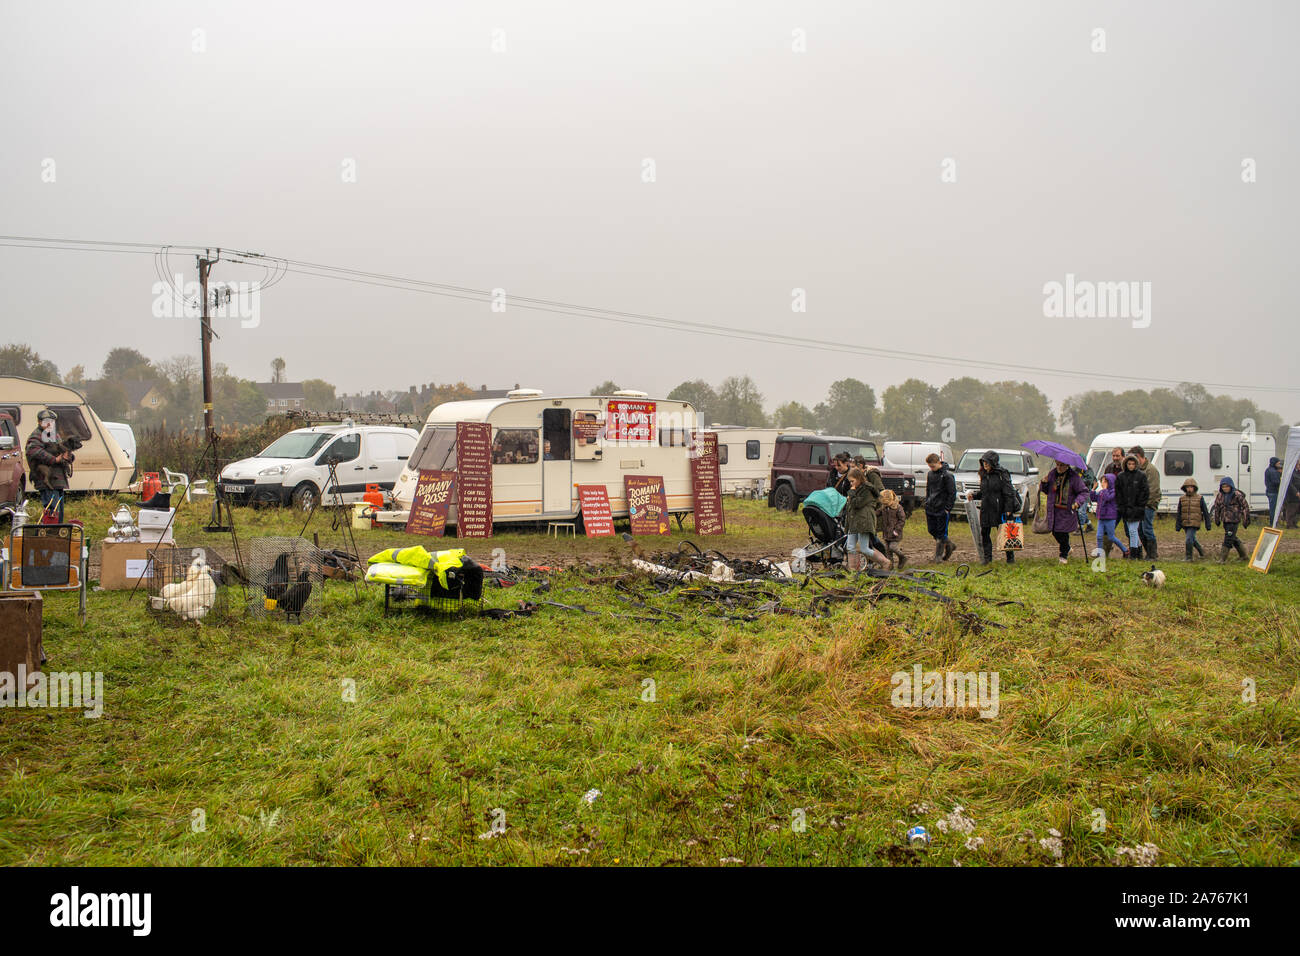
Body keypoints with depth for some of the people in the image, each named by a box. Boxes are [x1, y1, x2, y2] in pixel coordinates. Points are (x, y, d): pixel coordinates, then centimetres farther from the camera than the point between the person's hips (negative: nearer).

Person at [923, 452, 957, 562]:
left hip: (942, 508, -7)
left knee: (941, 532, -1)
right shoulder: (930, 474, 9)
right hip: (931, 508, 7)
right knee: (931, 530, 8)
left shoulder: (947, 475, -12)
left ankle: (938, 555, 8)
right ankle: (949, 545, 25)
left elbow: (952, 493, -10)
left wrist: (948, 508, -13)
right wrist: (927, 503, 12)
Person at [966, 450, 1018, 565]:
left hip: (999, 510, -6)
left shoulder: (1002, 474, -8)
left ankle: (1010, 558, 13)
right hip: (986, 510, 6)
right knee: (984, 533, 5)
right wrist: (973, 495, 4)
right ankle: (987, 557, 15)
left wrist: (1008, 510, -16)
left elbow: (1009, 493, -11)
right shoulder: (984, 475, 12)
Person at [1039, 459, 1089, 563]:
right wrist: (1044, 483, -4)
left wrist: (1077, 501, -21)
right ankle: (1067, 549, 32)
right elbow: (1045, 490, 17)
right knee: (1055, 532, 6)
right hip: (1054, 510, 4)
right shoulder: (1052, 474, 7)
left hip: (1067, 510, -4)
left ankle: (1064, 555, 13)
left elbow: (1084, 492, -4)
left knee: (1063, 532, -6)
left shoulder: (1074, 476, -6)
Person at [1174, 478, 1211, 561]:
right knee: (1192, 540, 17)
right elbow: (1179, 513, 9)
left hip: (1194, 524, -4)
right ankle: (1201, 551, 40)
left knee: (1189, 539, -14)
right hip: (1185, 523, 4)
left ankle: (1188, 556, -5)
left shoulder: (1199, 498, -1)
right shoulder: (1182, 499, 6)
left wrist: (1208, 524, 3)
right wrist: (1177, 525, 6)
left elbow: (1205, 512, 4)